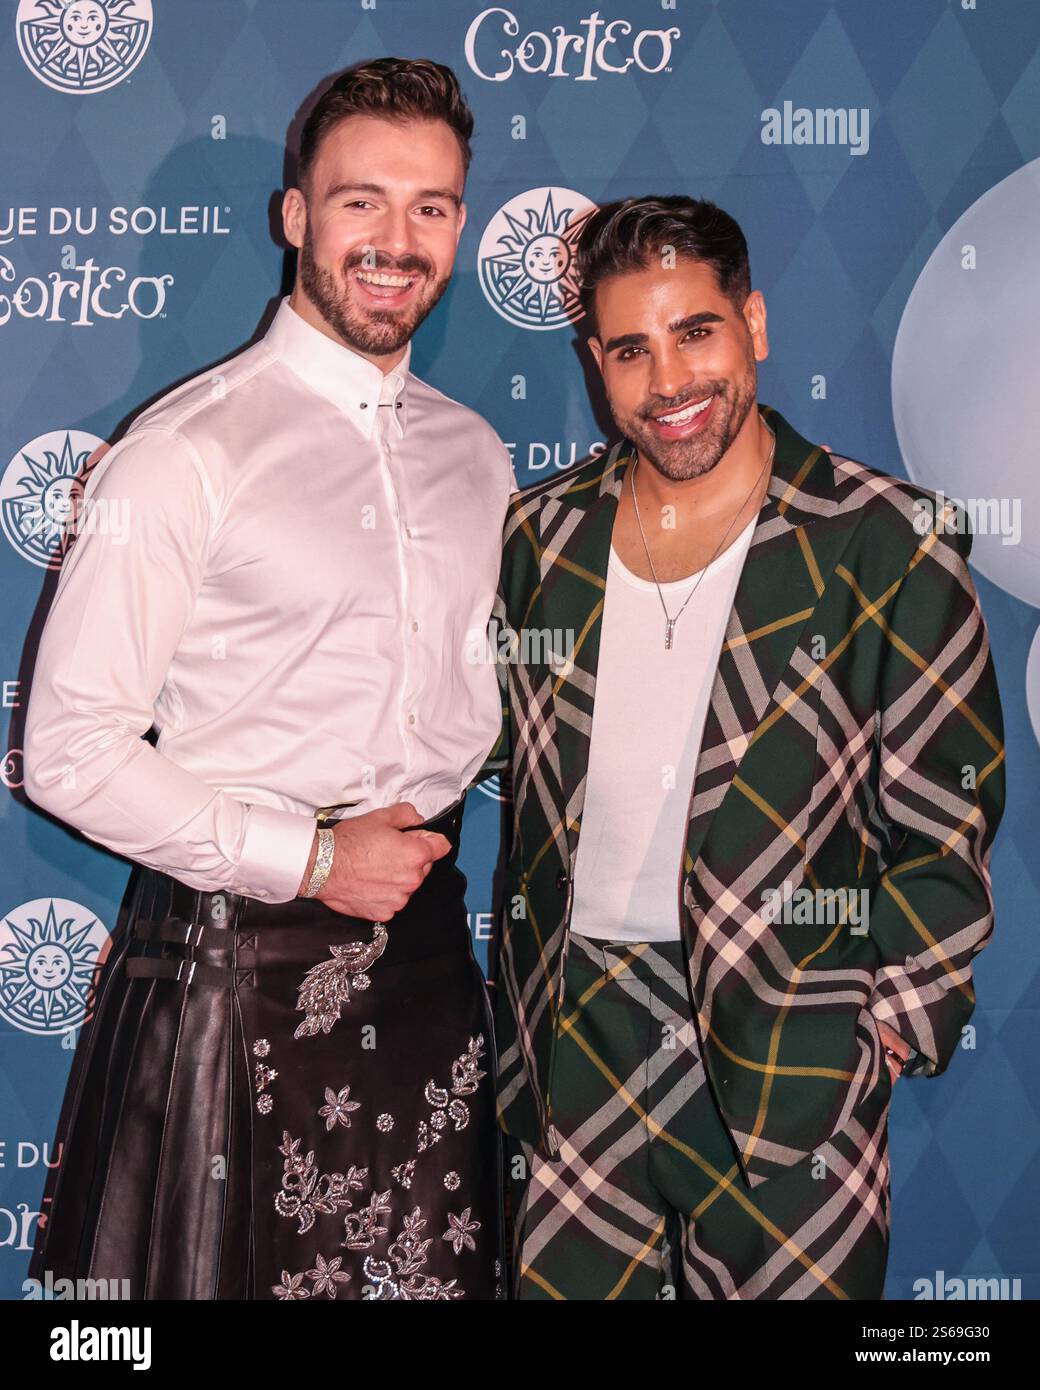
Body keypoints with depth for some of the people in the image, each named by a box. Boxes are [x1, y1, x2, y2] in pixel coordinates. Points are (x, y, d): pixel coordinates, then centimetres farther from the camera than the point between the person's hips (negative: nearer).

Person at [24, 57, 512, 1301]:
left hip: (425, 946, 5)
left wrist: (423, 831, 4)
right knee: (246, 1269, 7)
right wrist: (309, 858, -15)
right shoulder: (188, 453, -11)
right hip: (240, 955, -5)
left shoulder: (475, 454, 8)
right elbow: (67, 752, -12)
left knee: (435, 1267, 14)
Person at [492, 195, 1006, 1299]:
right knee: (561, 1282, 11)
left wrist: (896, 1015, -6)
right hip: (576, 1037, 3)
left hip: (790, 1051, -3)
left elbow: (947, 820, -3)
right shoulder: (544, 534, 5)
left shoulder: (887, 543, -7)